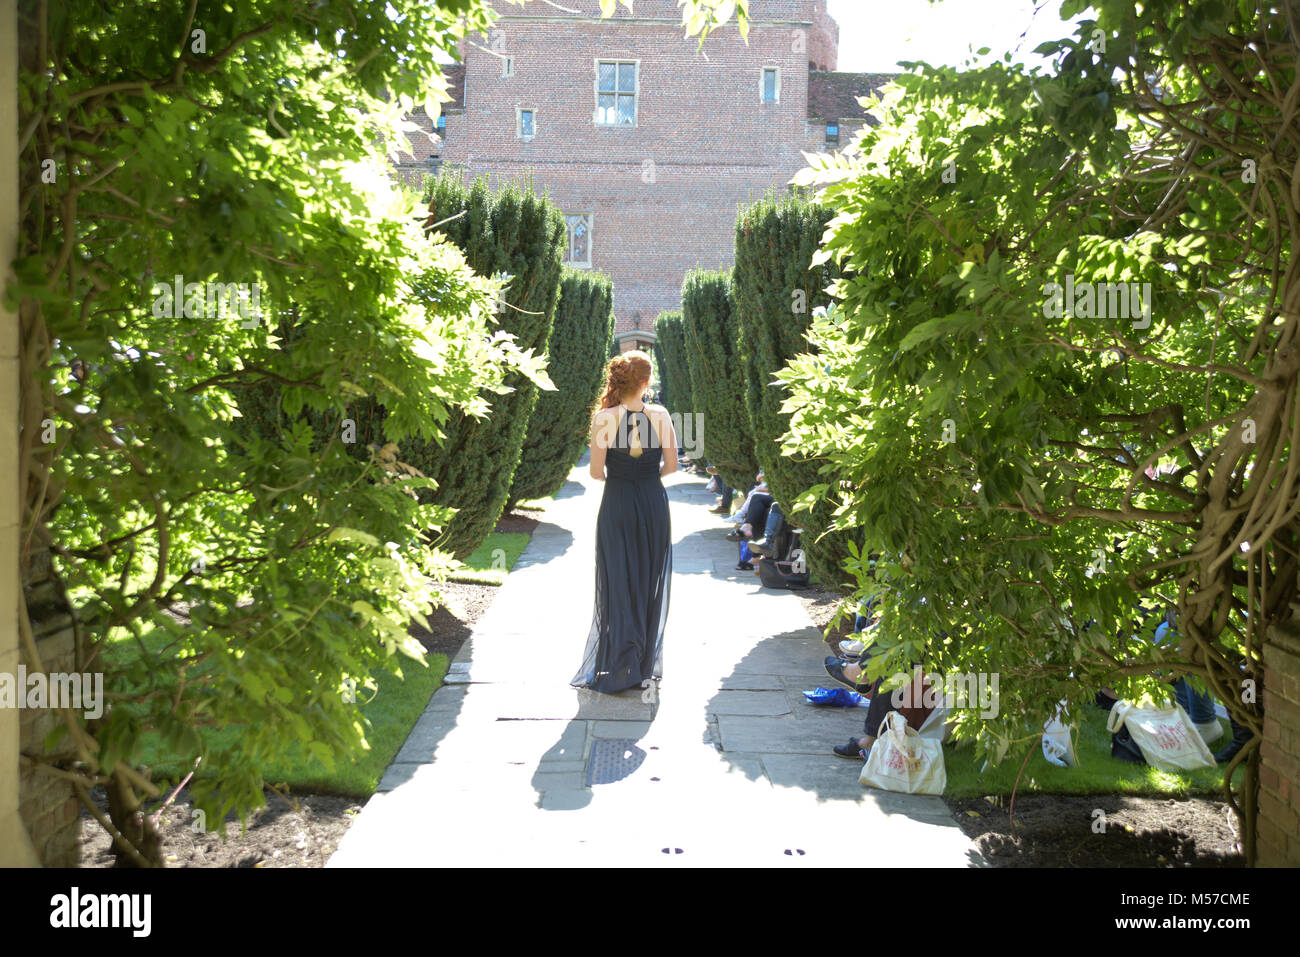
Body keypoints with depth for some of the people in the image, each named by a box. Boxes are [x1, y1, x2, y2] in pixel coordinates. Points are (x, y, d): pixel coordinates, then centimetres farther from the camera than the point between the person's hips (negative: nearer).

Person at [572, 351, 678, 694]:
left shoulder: (604, 418, -10)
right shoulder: (660, 415, -6)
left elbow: (596, 471, -9)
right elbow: (671, 465, 0)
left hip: (617, 505, -1)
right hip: (654, 505, 2)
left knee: (617, 585, 6)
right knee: (650, 584, 13)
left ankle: (616, 669, 7)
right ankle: (646, 666, 21)